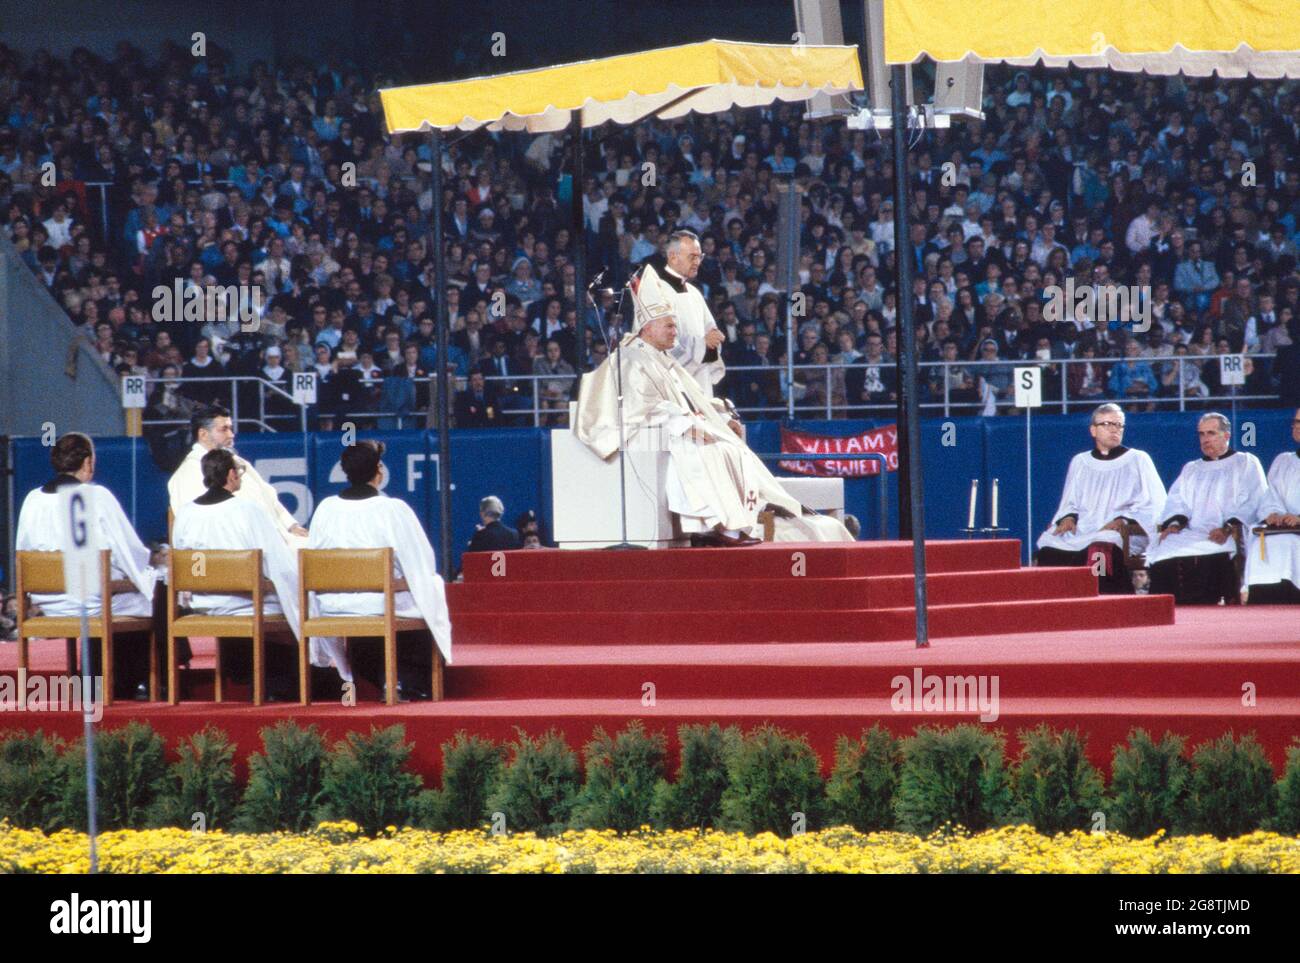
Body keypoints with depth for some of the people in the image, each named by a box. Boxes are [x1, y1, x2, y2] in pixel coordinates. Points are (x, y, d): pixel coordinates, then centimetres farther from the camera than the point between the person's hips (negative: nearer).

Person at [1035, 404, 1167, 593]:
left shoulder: (1138, 460, 10)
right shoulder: (1080, 462, 22)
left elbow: (1154, 504, 2)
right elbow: (1070, 502, 23)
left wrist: (1123, 521, -13)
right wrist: (1068, 517, -2)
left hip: (1124, 533, -4)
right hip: (1080, 531, 4)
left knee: (1098, 551, -39)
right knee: (1049, 548, -27)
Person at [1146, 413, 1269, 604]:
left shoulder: (1247, 464, 15)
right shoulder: (1191, 470, 32)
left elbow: (1253, 503, 0)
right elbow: (1176, 500, 18)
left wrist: (1228, 528, -16)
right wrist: (1174, 522, -6)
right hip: (1191, 535, 4)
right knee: (1163, 552, -28)